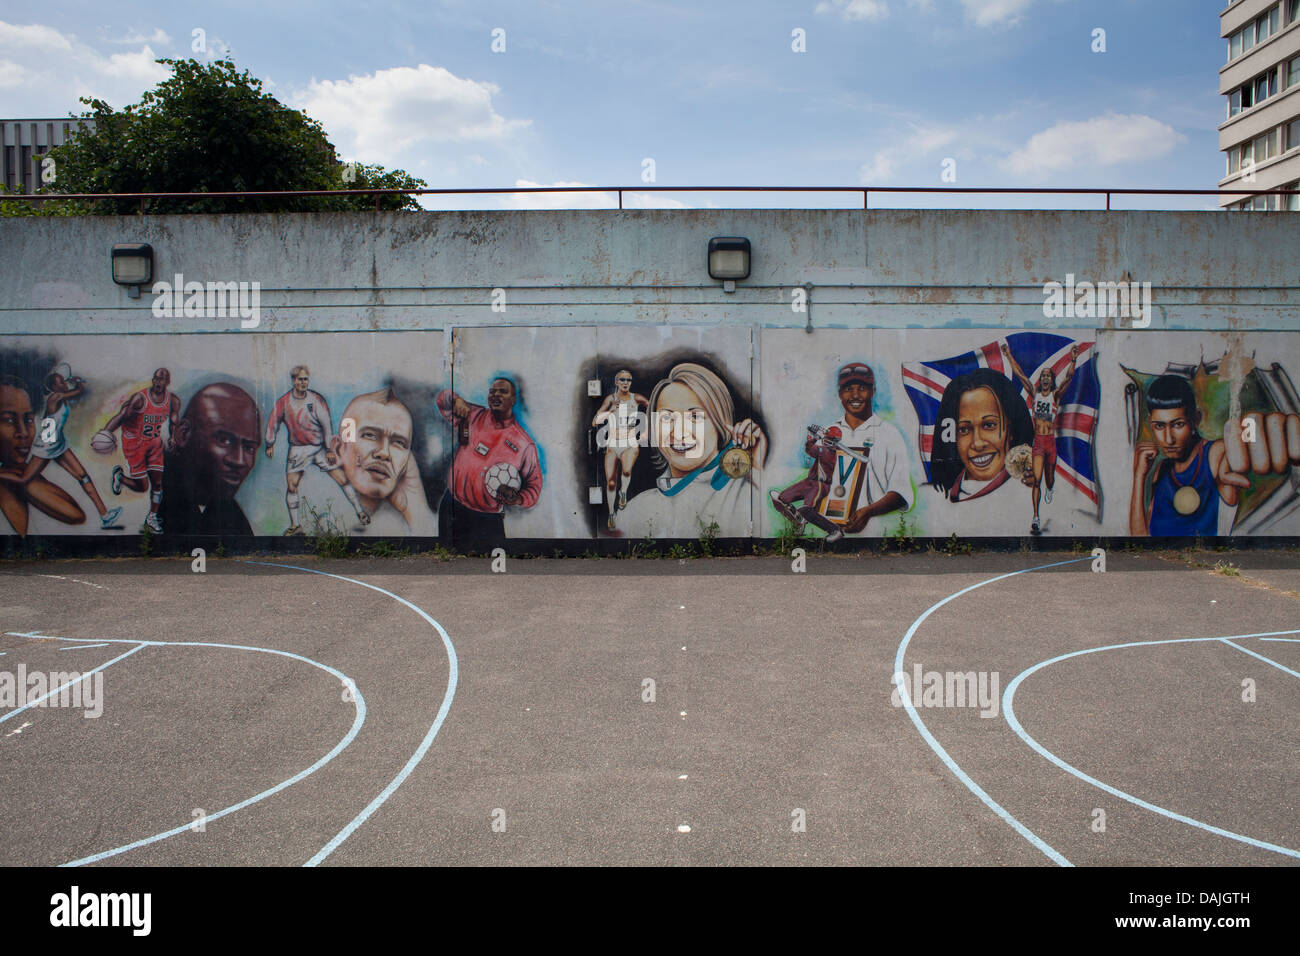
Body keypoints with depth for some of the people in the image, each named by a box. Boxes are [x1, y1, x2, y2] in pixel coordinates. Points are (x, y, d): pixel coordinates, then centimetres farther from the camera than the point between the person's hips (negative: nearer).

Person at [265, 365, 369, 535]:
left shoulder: (317, 399, -7)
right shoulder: (283, 402, -3)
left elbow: (327, 424, -5)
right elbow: (273, 422, 9)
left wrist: (329, 449, -8)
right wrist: (270, 444, 11)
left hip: (321, 447, -1)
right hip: (298, 449, 1)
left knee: (342, 479, -4)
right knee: (291, 486, -7)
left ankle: (360, 512, 9)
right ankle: (295, 526, 3)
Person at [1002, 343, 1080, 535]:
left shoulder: (1056, 394, 2)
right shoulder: (1034, 393, 7)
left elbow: (1068, 378, -12)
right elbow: (1019, 374, 7)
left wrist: (1073, 361, -26)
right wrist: (1009, 356, 5)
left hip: (1050, 441, 0)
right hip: (1037, 441, 0)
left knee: (1050, 476, 14)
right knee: (1036, 479, -11)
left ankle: (1049, 490, 53)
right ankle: (1035, 518, -15)